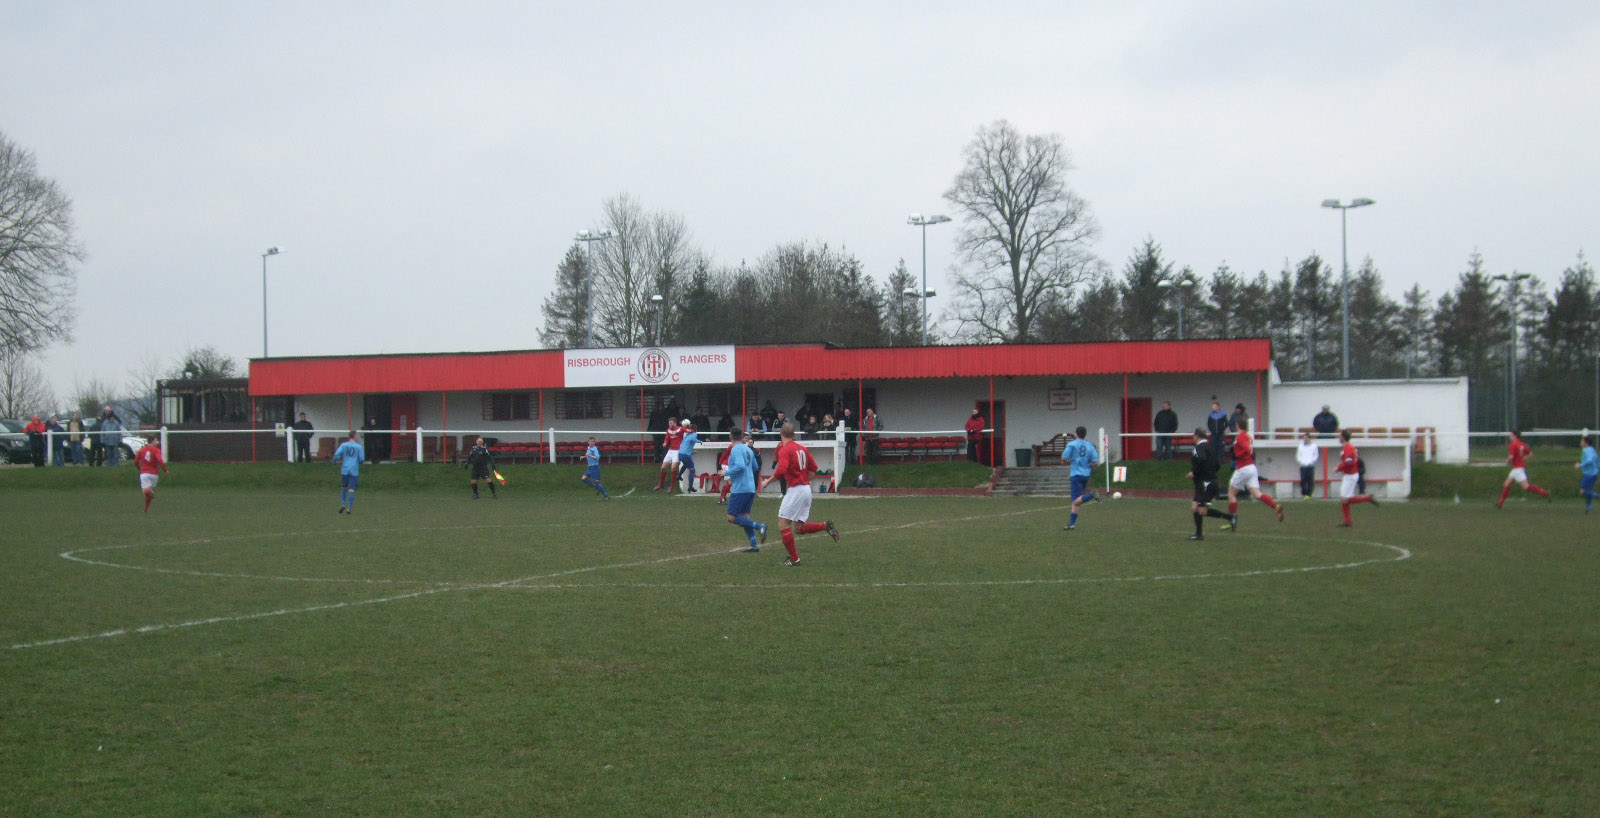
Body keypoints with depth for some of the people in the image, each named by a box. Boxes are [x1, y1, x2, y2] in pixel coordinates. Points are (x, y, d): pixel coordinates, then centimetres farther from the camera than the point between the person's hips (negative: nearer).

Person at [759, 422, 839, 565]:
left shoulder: (784, 450, -11)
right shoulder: (802, 448, 13)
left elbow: (781, 470, -24)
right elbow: (813, 468, 19)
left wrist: (768, 481, -12)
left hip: (795, 489, -8)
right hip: (806, 489, 8)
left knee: (783, 525, -1)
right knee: (799, 528, 14)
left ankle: (794, 558, -2)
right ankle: (826, 525, -2)